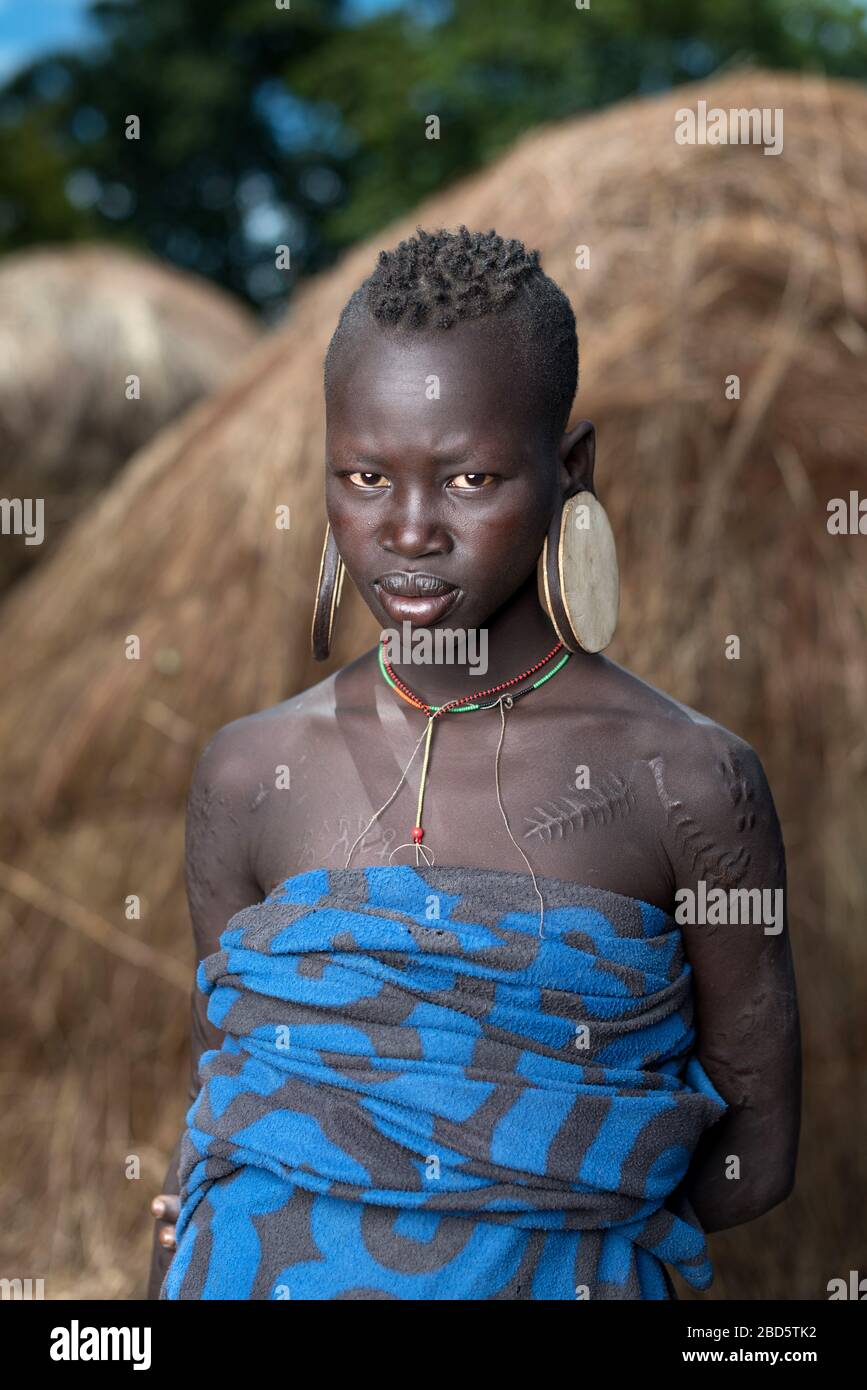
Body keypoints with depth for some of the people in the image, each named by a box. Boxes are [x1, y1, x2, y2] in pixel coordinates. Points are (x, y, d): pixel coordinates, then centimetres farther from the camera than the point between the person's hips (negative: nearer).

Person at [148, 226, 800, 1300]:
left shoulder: (688, 783, -12)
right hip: (263, 1275, 2)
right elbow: (212, 1115, 3)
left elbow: (754, 1152, -6)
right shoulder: (250, 776, -4)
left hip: (555, 1280, -2)